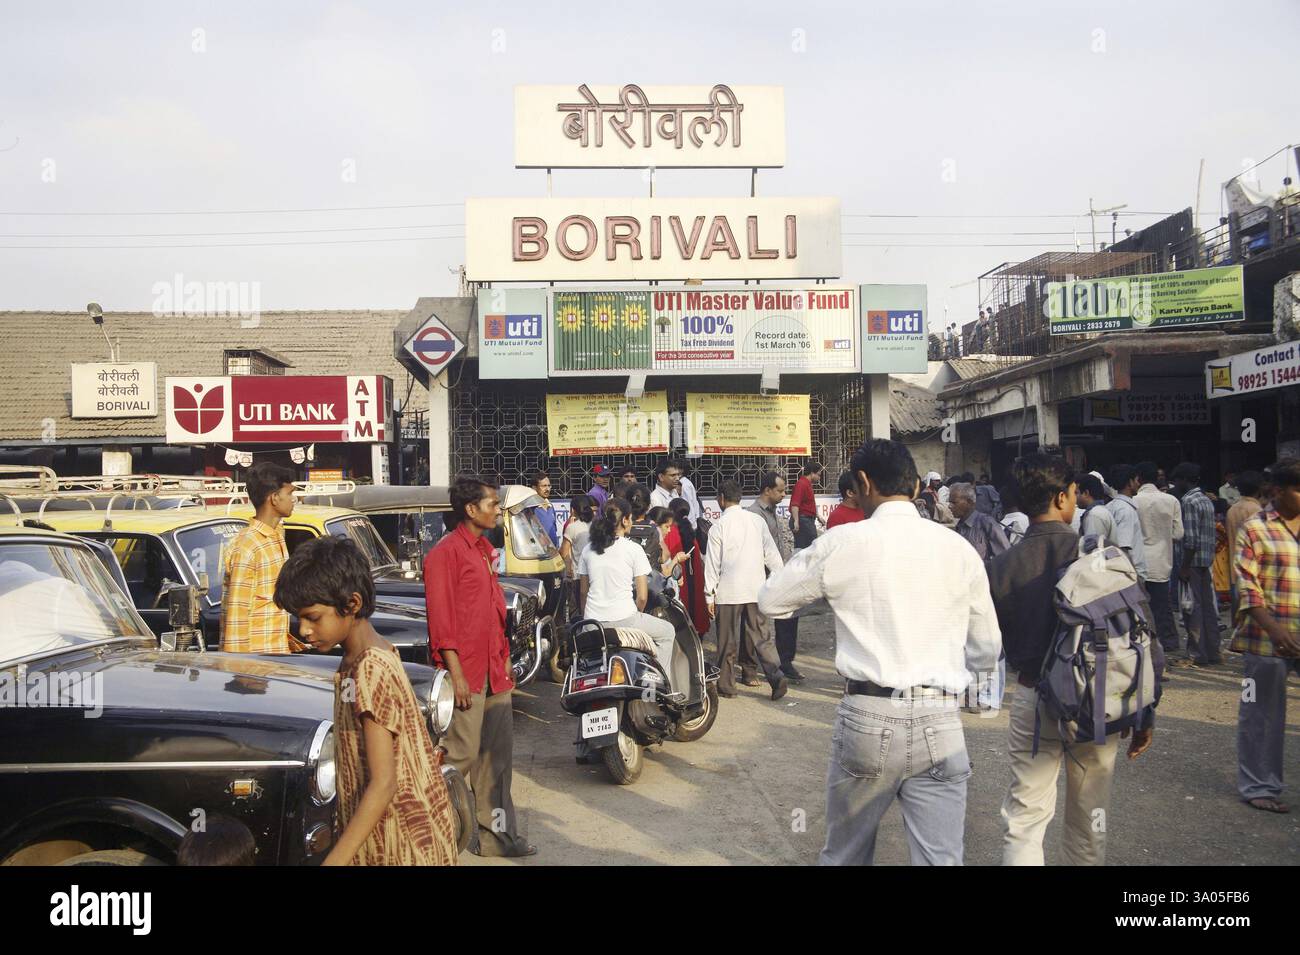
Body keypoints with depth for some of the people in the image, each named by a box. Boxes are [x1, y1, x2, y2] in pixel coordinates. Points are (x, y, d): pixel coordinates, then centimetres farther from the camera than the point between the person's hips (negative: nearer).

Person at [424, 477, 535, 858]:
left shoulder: (484, 549, 15)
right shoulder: (445, 553, -12)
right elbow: (440, 619, -16)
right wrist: (455, 674, -19)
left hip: (493, 669, 9)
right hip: (466, 672, -9)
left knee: (498, 754, 13)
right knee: (461, 753, -4)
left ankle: (496, 833, 23)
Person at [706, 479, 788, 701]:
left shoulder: (718, 527, -7)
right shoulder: (757, 520, 3)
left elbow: (712, 564, -6)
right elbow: (772, 554, 4)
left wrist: (709, 596, -1)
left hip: (729, 592, -3)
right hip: (757, 590, 3)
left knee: (727, 642, 8)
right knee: (762, 637, 8)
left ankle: (726, 685, 18)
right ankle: (776, 676, -9)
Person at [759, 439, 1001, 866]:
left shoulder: (841, 544, -4)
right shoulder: (959, 549, 2)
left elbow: (769, 599, 9)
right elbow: (986, 653, 11)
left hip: (867, 718, -1)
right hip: (940, 724, 2)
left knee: (844, 855, 17)